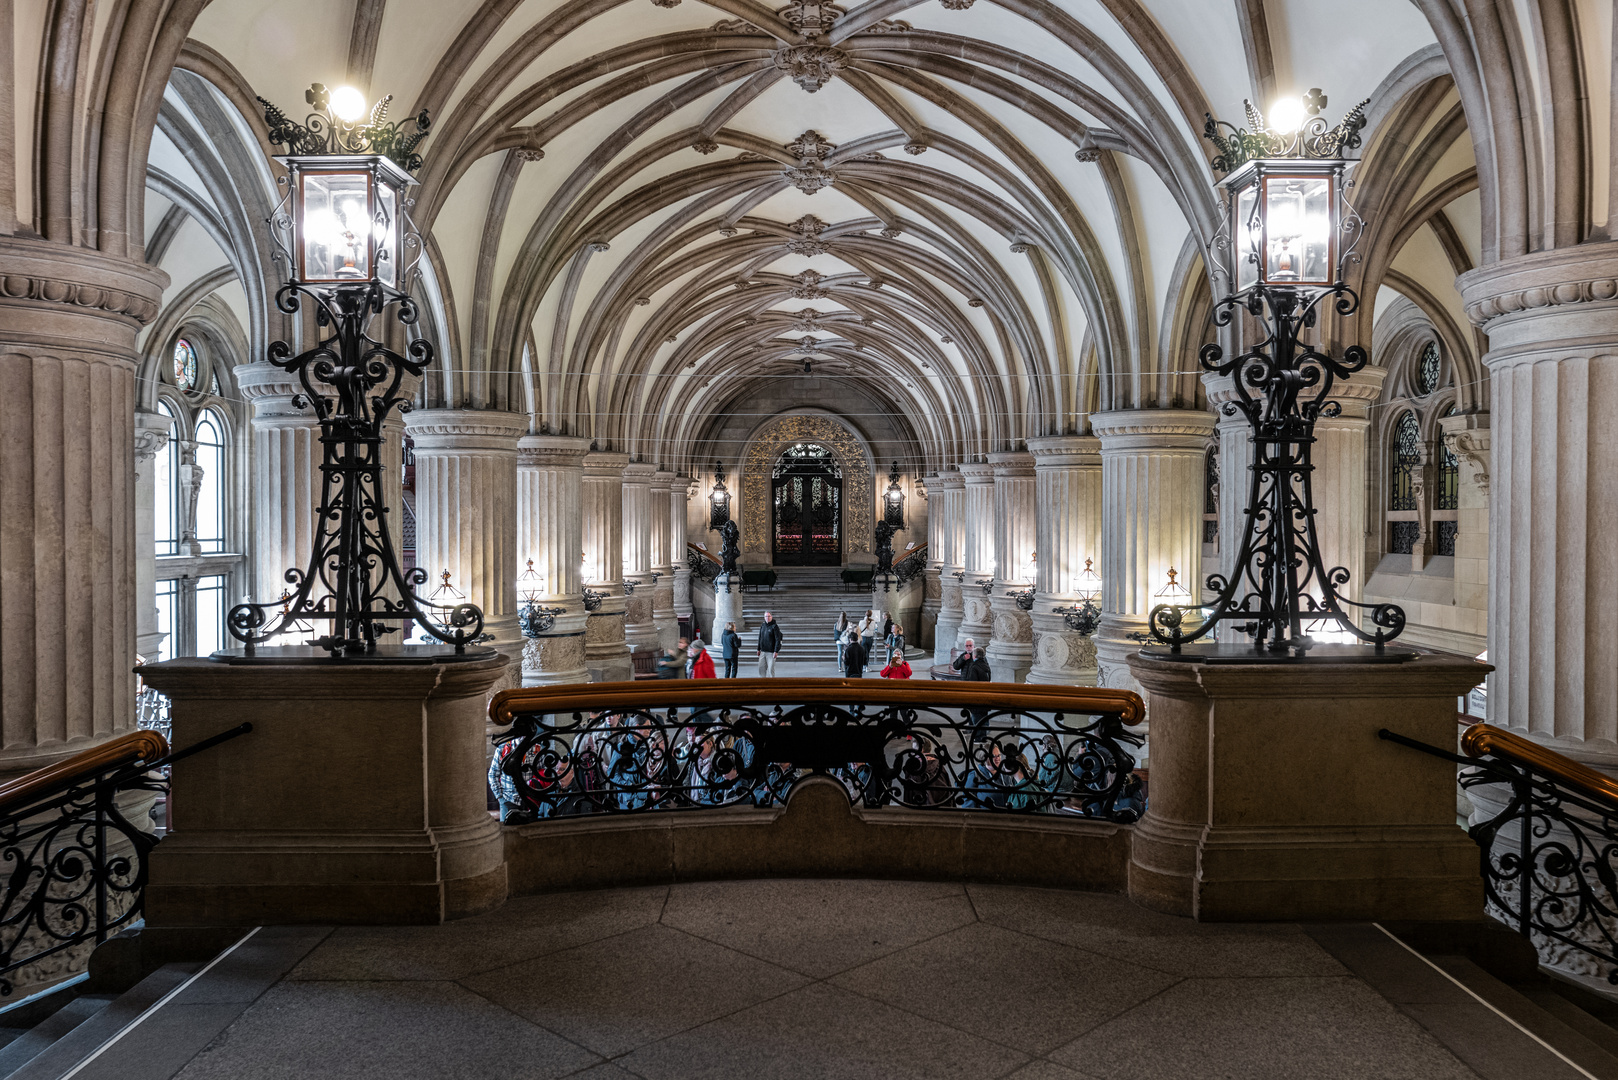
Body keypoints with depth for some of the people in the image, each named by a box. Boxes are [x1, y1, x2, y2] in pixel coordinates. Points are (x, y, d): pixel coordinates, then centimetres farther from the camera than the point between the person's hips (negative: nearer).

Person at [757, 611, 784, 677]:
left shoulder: (774, 626, -8)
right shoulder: (762, 626, 11)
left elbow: (777, 639, -12)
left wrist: (776, 651, -17)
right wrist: (758, 649, 15)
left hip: (771, 652, -6)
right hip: (763, 651, 6)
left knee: (770, 668, -4)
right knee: (761, 667, 5)